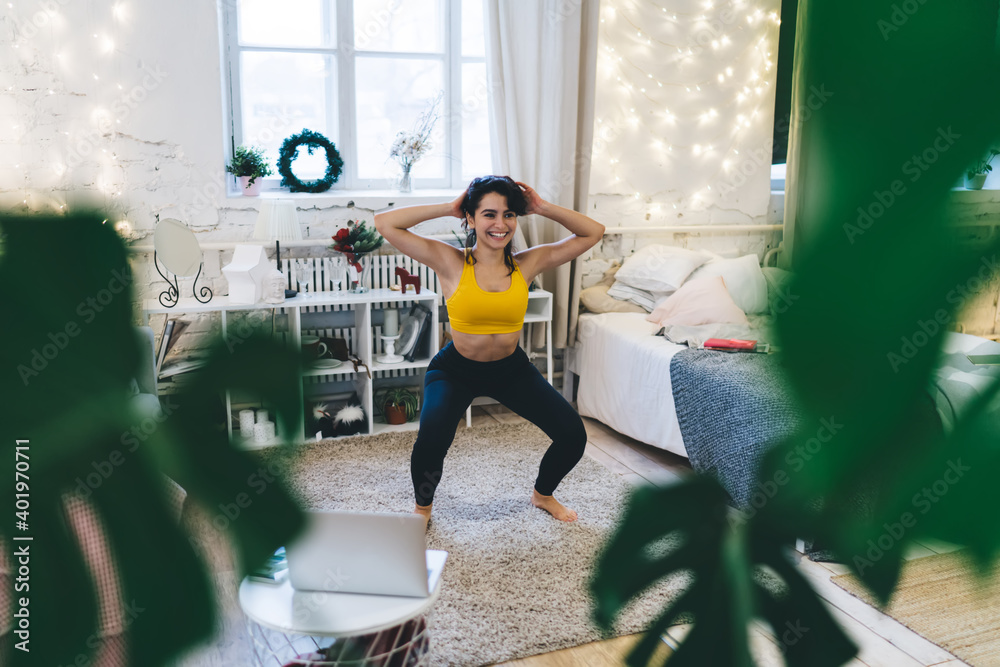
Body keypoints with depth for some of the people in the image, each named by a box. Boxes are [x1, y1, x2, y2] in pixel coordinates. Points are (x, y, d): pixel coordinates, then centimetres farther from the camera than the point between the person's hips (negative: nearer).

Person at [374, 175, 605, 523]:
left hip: (511, 368, 3)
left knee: (573, 435, -2)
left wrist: (542, 207, -13)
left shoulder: (527, 263, -9)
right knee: (431, 441, -28)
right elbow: (385, 223, -24)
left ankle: (542, 494, 31)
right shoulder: (450, 262, -16)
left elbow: (594, 232, -4)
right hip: (455, 370, -3)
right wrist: (450, 207, -20)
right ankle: (423, 506, 7)